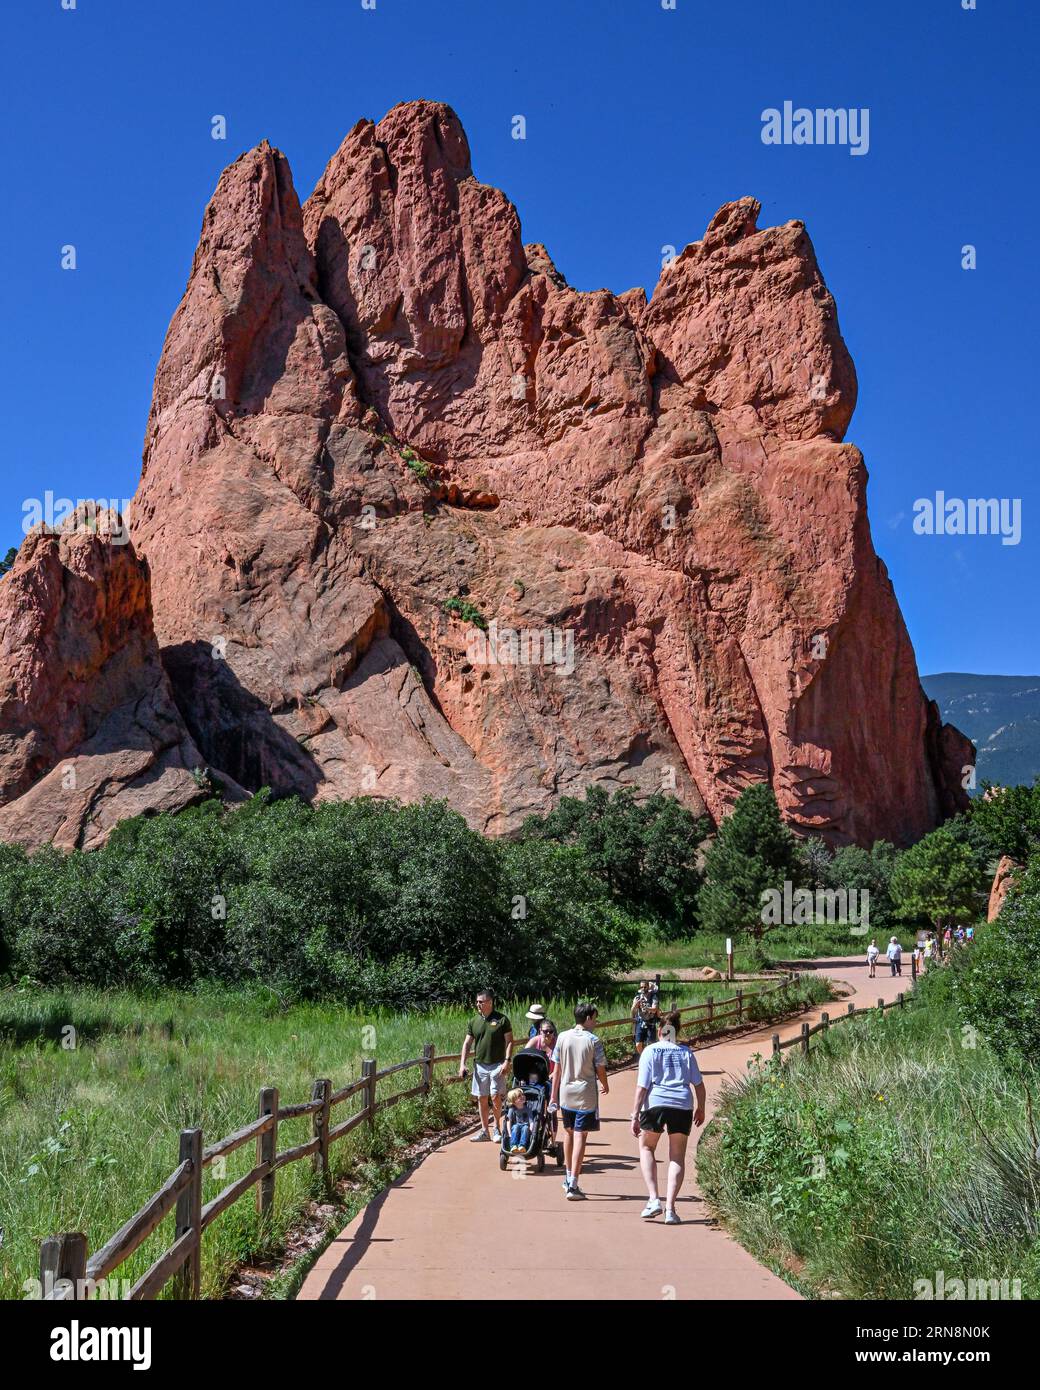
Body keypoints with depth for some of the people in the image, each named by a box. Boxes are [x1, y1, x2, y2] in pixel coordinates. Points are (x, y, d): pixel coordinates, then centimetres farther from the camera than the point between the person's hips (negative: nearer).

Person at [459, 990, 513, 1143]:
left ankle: (497, 1128, 10)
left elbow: (509, 1041, -4)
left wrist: (507, 1061, -14)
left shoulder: (501, 1020, -4)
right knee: (481, 1098, 8)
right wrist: (462, 1064, -1)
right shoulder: (474, 1021, 7)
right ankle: (484, 1131, 19)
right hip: (480, 1065, 4)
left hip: (497, 1065, -4)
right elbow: (467, 1043, 8)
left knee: (495, 1096, -9)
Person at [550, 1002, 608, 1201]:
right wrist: (605, 1086, 17)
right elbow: (600, 1069, -4)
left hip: (566, 1093, 4)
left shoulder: (563, 1037, 0)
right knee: (580, 1136, -4)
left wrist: (553, 1095, 9)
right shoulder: (593, 1040, -10)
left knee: (568, 1132, 21)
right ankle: (573, 1186, -10)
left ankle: (568, 1178, 33)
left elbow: (556, 1068, 3)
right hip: (586, 1094, -4)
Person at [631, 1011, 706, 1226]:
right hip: (682, 1106, 2)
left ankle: (653, 1199, 5)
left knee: (646, 1147, 19)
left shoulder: (650, 1051, 2)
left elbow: (642, 1086, -4)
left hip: (655, 1103, -2)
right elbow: (699, 1084, 10)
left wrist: (635, 1115, -3)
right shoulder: (686, 1052, 10)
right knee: (677, 1157, 11)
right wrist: (701, 1109, 23)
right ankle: (670, 1208, 2)